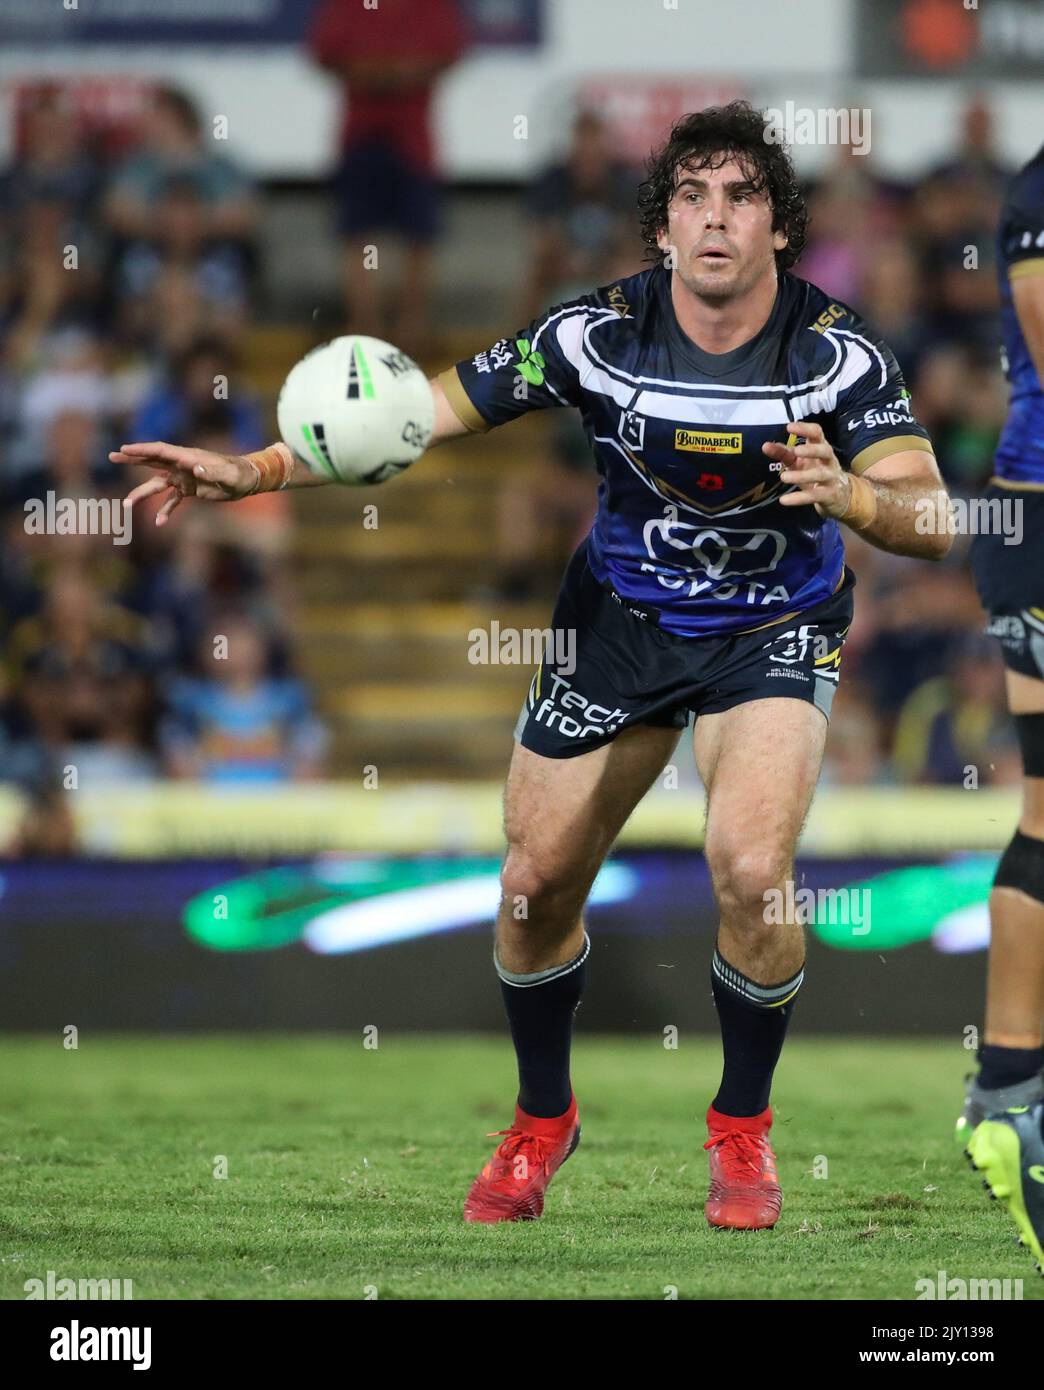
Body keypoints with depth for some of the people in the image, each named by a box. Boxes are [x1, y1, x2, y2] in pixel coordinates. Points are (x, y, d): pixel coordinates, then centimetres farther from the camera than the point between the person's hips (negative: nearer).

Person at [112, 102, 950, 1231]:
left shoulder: (836, 352, -20)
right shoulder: (598, 332, -17)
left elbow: (932, 524, -23)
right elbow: (429, 412, -12)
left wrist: (849, 494, -45)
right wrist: (250, 471, -19)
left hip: (777, 626, -2)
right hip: (619, 618, 2)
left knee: (752, 871, -23)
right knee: (536, 883, 1)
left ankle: (742, 1128, 3)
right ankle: (541, 1120, 31)